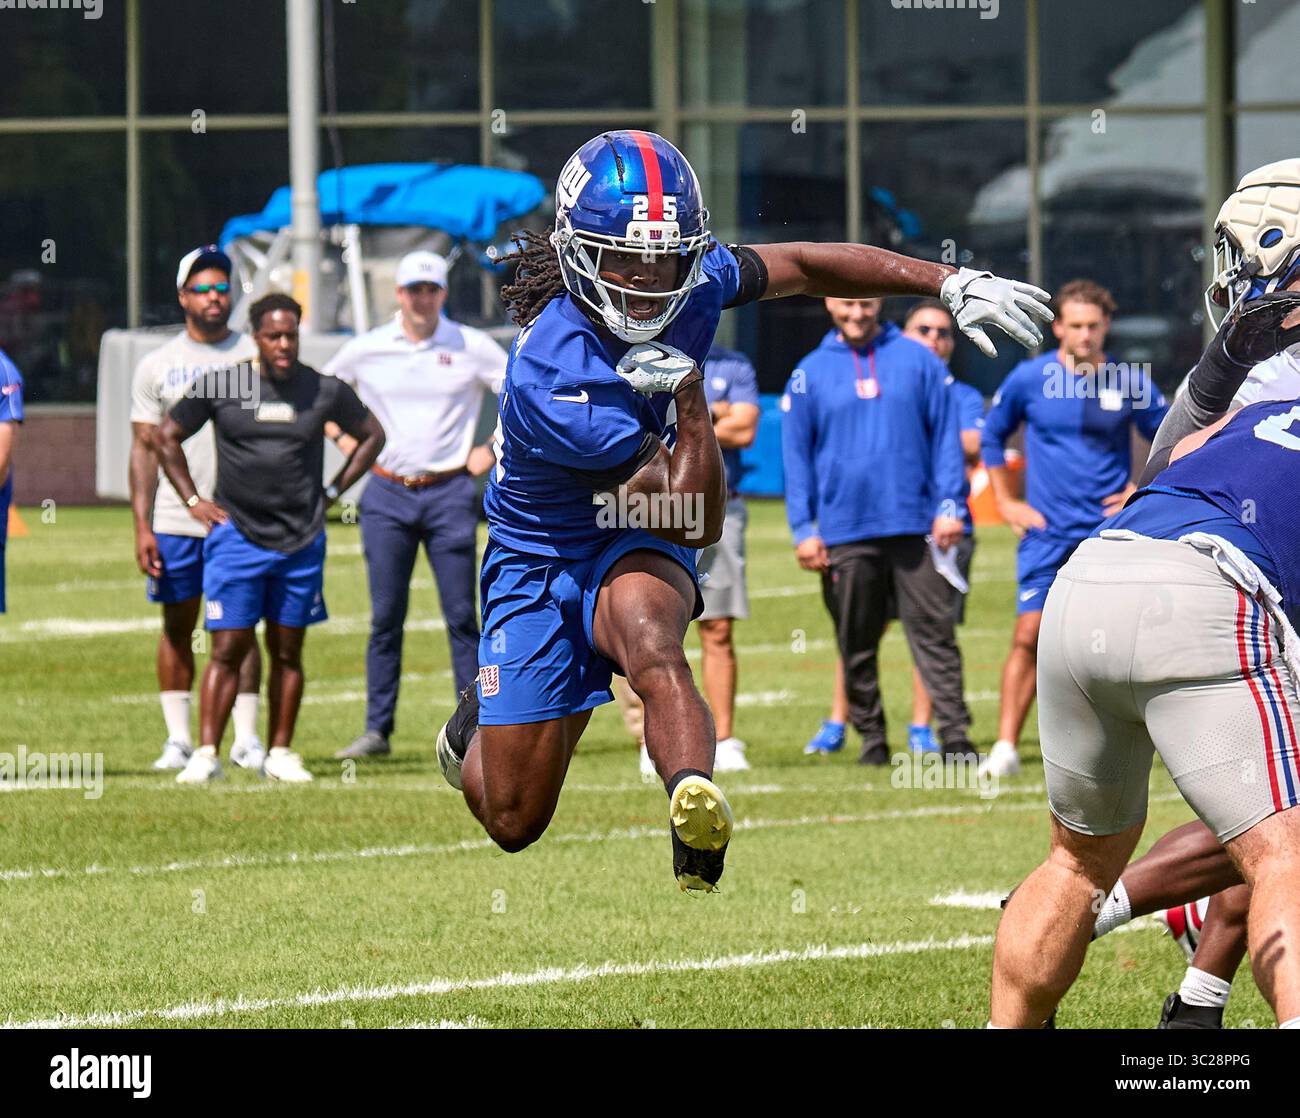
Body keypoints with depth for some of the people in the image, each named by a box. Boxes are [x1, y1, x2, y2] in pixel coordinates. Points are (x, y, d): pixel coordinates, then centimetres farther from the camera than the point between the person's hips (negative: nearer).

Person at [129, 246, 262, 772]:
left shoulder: (256, 358, 5)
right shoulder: (157, 366, 7)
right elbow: (145, 447, 5)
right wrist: (141, 526, -2)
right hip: (175, 519, 1)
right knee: (177, 628, 5)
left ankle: (246, 737, 2)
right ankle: (178, 738, 10)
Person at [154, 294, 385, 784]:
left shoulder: (325, 391, 2)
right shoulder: (220, 386, -1)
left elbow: (372, 435, 18)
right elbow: (167, 436, 10)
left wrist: (332, 492, 11)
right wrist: (192, 500, 4)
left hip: (303, 539, 2)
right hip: (235, 535, -2)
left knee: (287, 651, 6)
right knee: (228, 647, -7)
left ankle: (280, 753, 14)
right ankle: (206, 753, -6)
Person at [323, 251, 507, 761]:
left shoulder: (472, 347, 1)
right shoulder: (365, 350, 4)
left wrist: (494, 451, 0)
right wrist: (346, 440, 7)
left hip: (450, 493, -1)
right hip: (386, 493, 1)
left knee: (461, 617, -2)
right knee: (385, 617, 1)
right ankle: (377, 729, 5)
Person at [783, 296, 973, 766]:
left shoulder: (918, 361, 6)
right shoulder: (810, 374, 7)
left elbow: (945, 436, 6)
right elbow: (796, 455, 7)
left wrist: (949, 505, -3)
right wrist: (803, 529, 0)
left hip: (915, 526, -1)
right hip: (845, 530, 1)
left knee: (934, 631, -5)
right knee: (857, 645, 6)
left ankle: (955, 733, -7)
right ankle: (871, 736, 15)